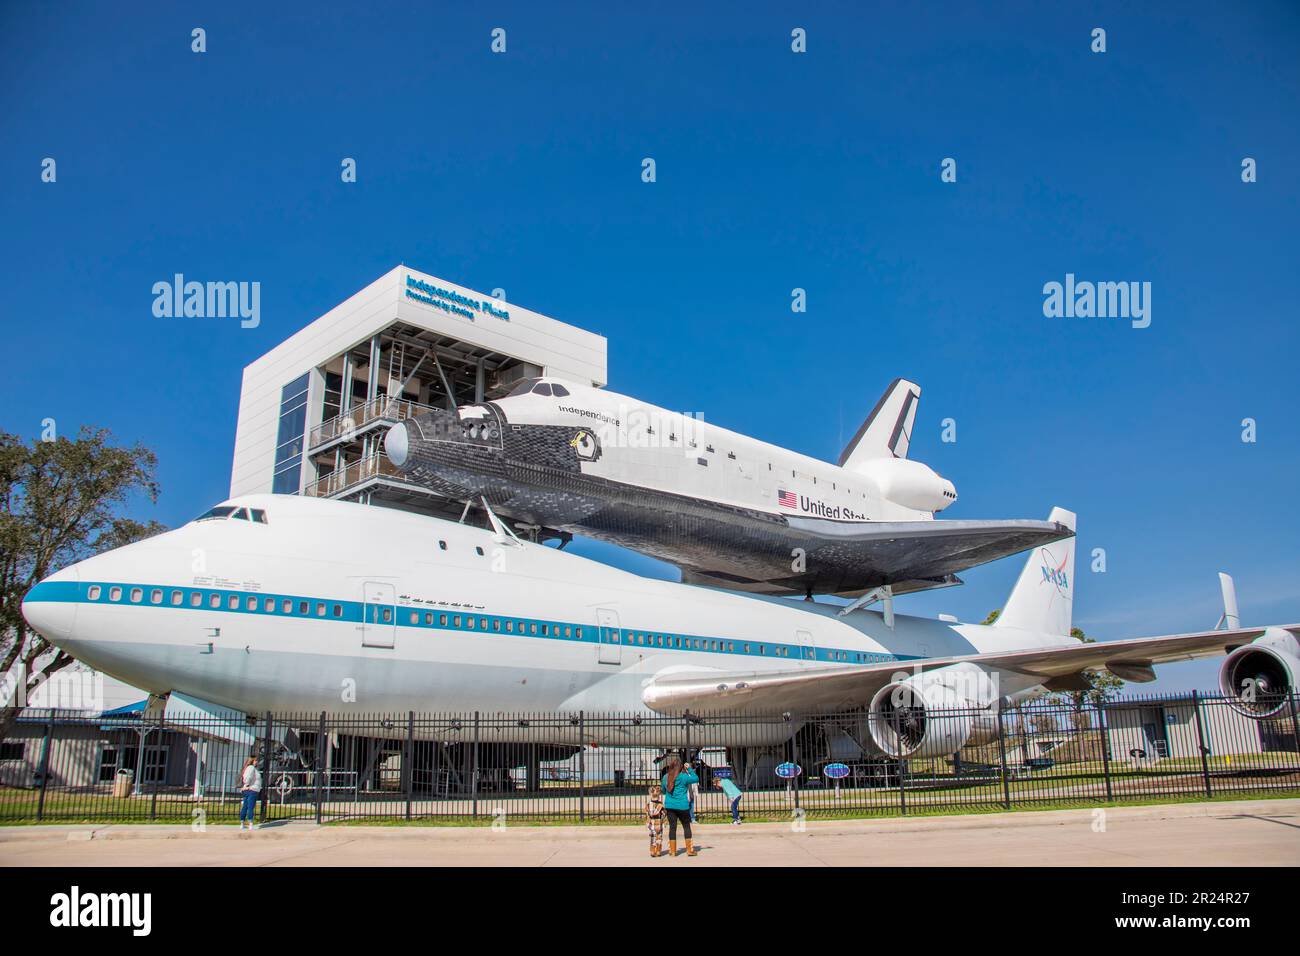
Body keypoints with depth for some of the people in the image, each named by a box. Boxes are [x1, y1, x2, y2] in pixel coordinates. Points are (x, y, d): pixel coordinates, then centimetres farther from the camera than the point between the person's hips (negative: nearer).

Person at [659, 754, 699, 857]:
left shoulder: (665, 777, 4)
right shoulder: (683, 777, -10)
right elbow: (696, 779, 0)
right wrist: (689, 769, 6)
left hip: (669, 805, 4)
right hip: (682, 806, -4)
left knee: (672, 827, 8)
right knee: (686, 826, 8)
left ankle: (672, 851, 9)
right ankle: (689, 850, 10)